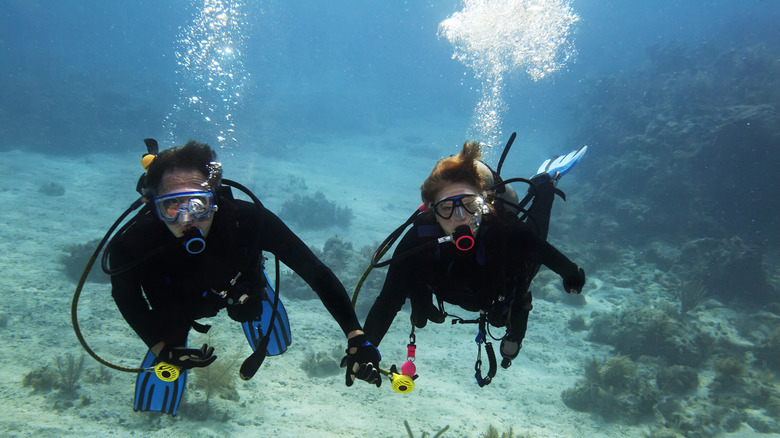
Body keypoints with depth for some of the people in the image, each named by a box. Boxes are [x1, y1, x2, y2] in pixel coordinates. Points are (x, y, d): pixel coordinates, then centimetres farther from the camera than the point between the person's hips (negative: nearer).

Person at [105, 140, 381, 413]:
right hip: (177, 308, 0)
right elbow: (125, 296, -15)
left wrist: (356, 337, -47)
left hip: (240, 289, 0)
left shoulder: (248, 220, -44)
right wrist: (161, 348, -27)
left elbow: (315, 272, -40)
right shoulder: (131, 245, -40)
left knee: (273, 345, 21)